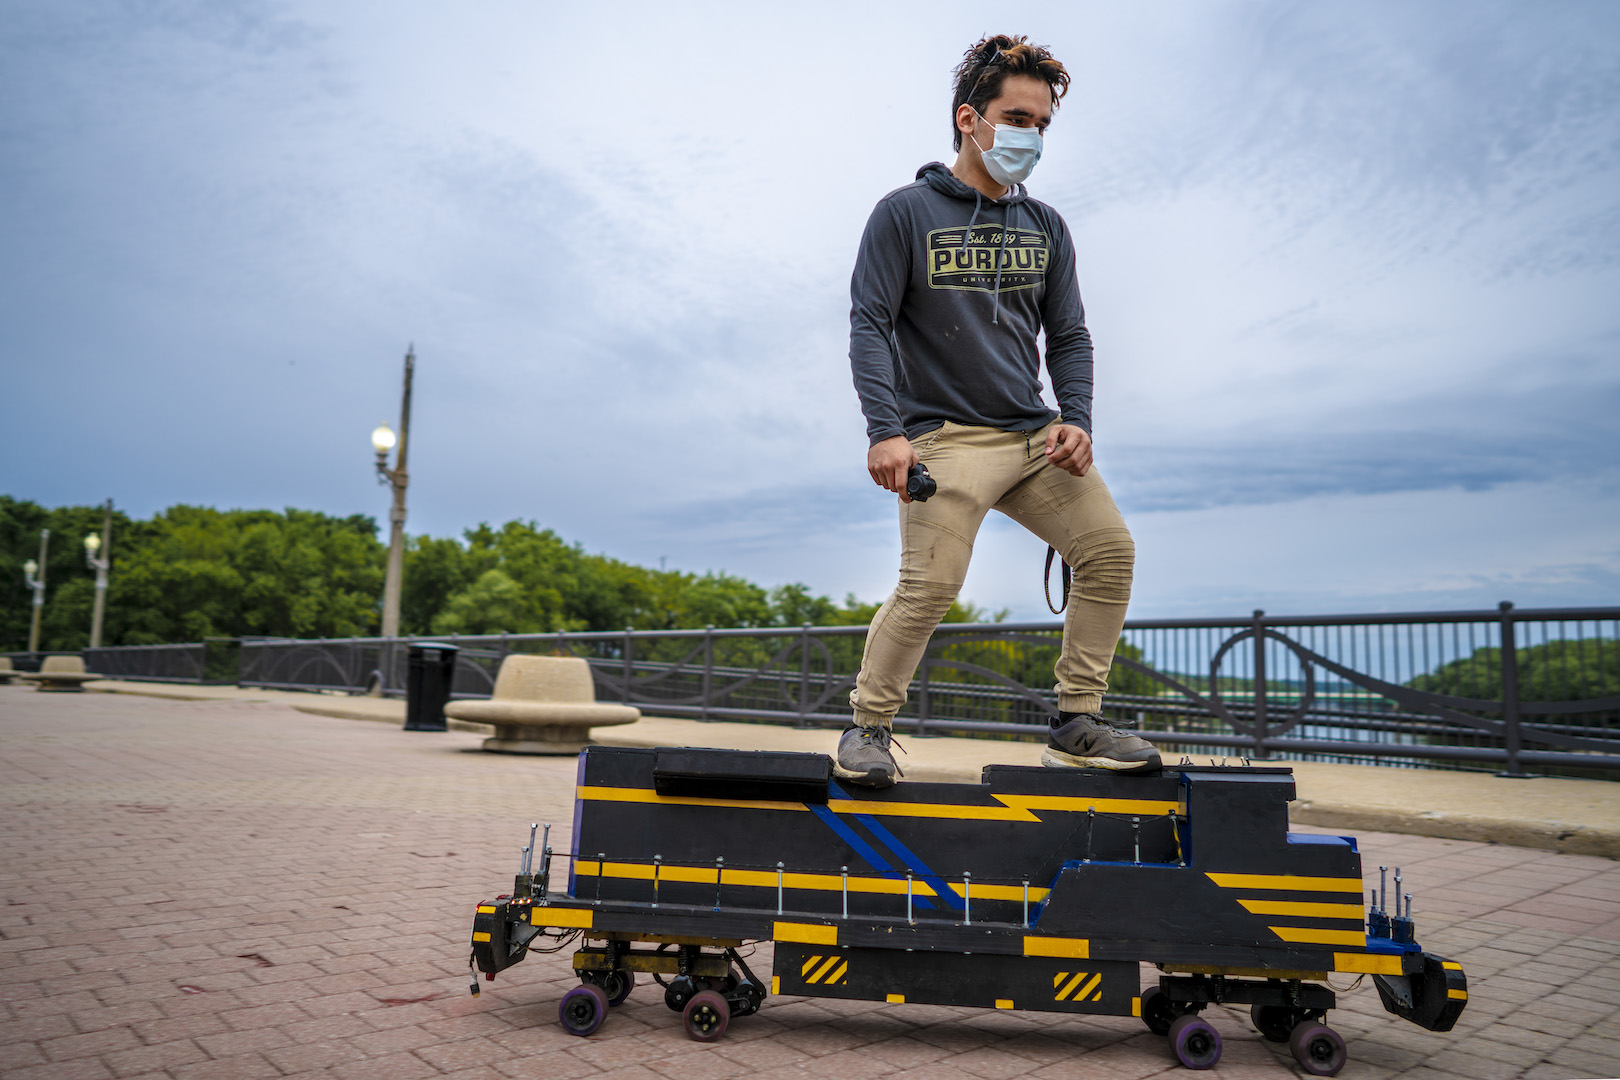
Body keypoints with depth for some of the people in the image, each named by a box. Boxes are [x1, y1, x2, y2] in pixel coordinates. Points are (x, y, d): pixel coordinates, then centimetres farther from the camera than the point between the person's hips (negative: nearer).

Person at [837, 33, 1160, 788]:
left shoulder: (1045, 228, 16)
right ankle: (868, 727, 3)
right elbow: (869, 326, -6)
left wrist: (1076, 420, -2)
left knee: (1110, 550, -3)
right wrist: (885, 430, -19)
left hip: (1035, 433, 6)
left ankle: (1076, 723, 10)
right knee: (930, 585, -19)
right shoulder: (905, 214, 0)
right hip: (945, 436, -6)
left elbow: (1068, 336, 16)